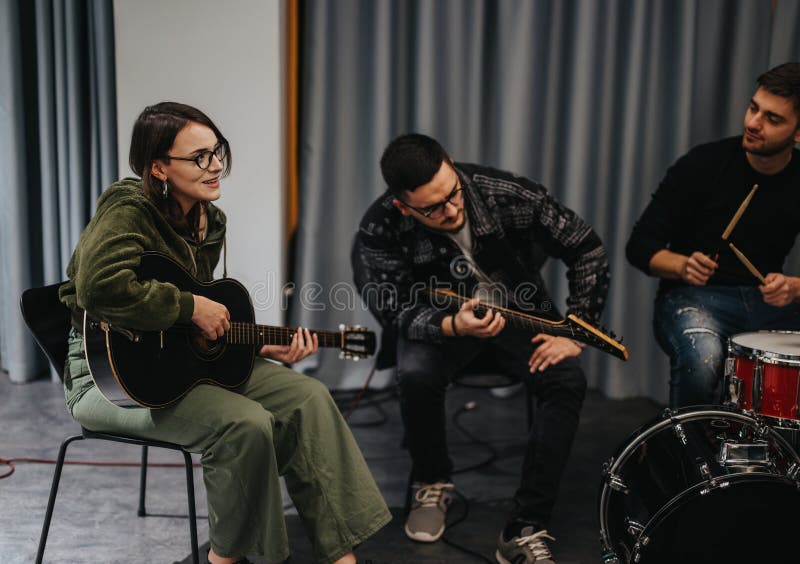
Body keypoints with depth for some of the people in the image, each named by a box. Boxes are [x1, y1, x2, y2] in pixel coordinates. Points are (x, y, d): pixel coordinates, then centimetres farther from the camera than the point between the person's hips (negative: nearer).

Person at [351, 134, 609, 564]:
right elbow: (396, 310, -21)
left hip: (518, 315, 1)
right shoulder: (381, 230, -23)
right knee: (416, 374, -34)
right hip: (437, 322, -1)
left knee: (567, 380, -27)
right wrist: (454, 325, -42)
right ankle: (432, 485, -2)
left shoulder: (510, 196, -23)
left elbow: (588, 251, -12)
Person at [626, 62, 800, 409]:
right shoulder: (704, 165, -10)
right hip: (693, 296, -3)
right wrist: (682, 265, -26)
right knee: (701, 358, -36)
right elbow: (640, 245, -7)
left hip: (767, 301, 4)